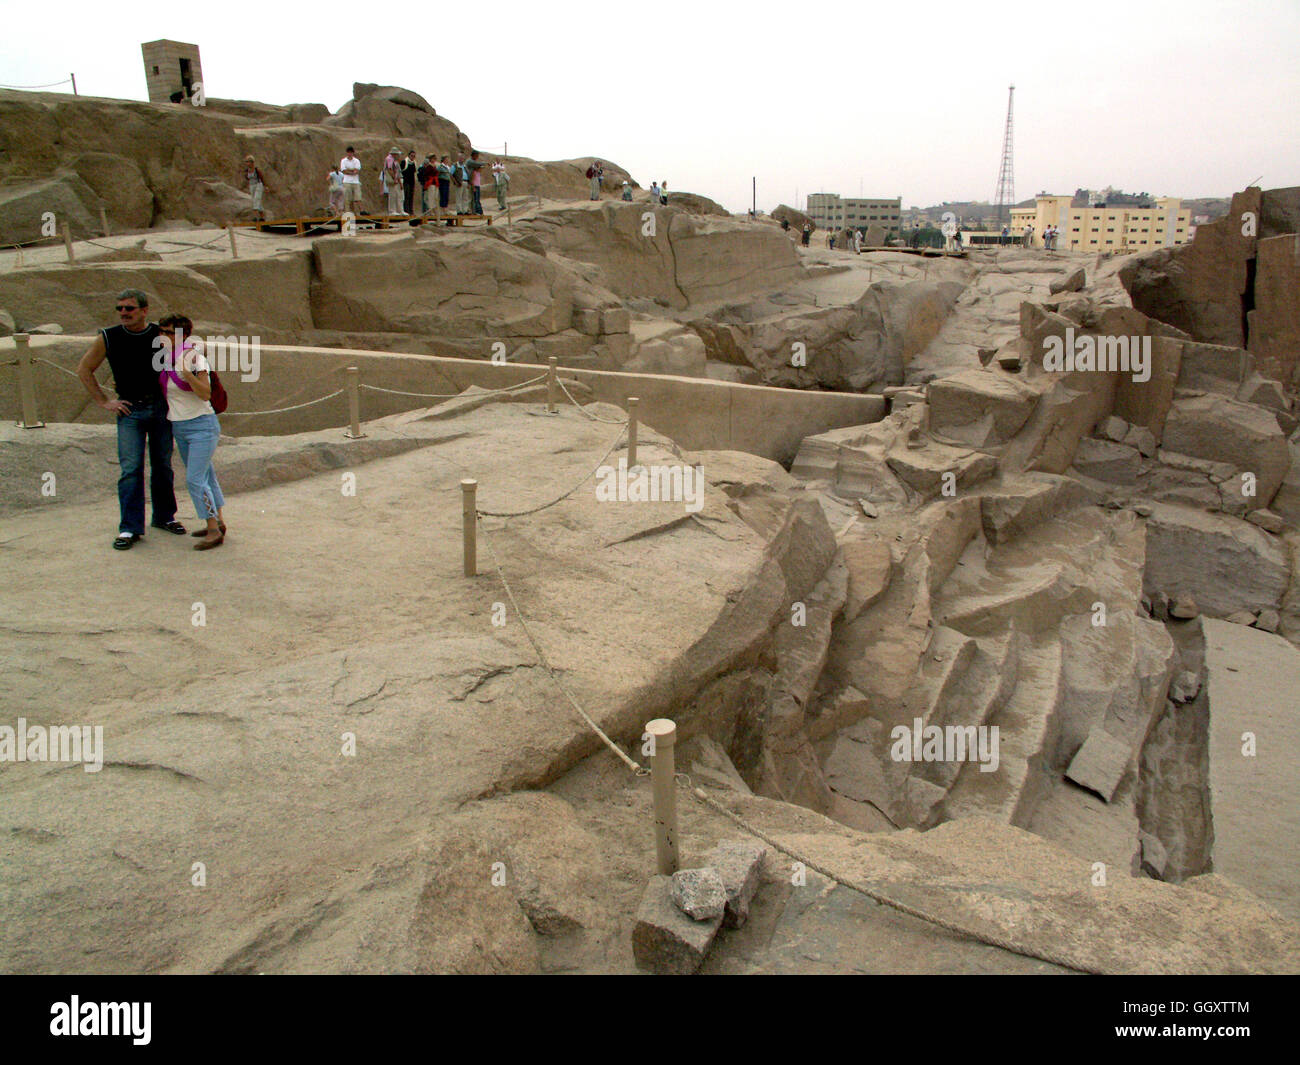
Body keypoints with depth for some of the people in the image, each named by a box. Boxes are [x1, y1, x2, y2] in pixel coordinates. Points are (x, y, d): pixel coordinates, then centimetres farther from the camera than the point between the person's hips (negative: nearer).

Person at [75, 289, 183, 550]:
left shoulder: (161, 335, 0)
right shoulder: (108, 338, -1)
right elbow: (84, 370, 9)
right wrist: (104, 402, 1)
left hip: (160, 408, 1)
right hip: (130, 410, -1)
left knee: (163, 466, 9)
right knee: (131, 469, -7)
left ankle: (164, 517, 23)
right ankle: (130, 528, -4)